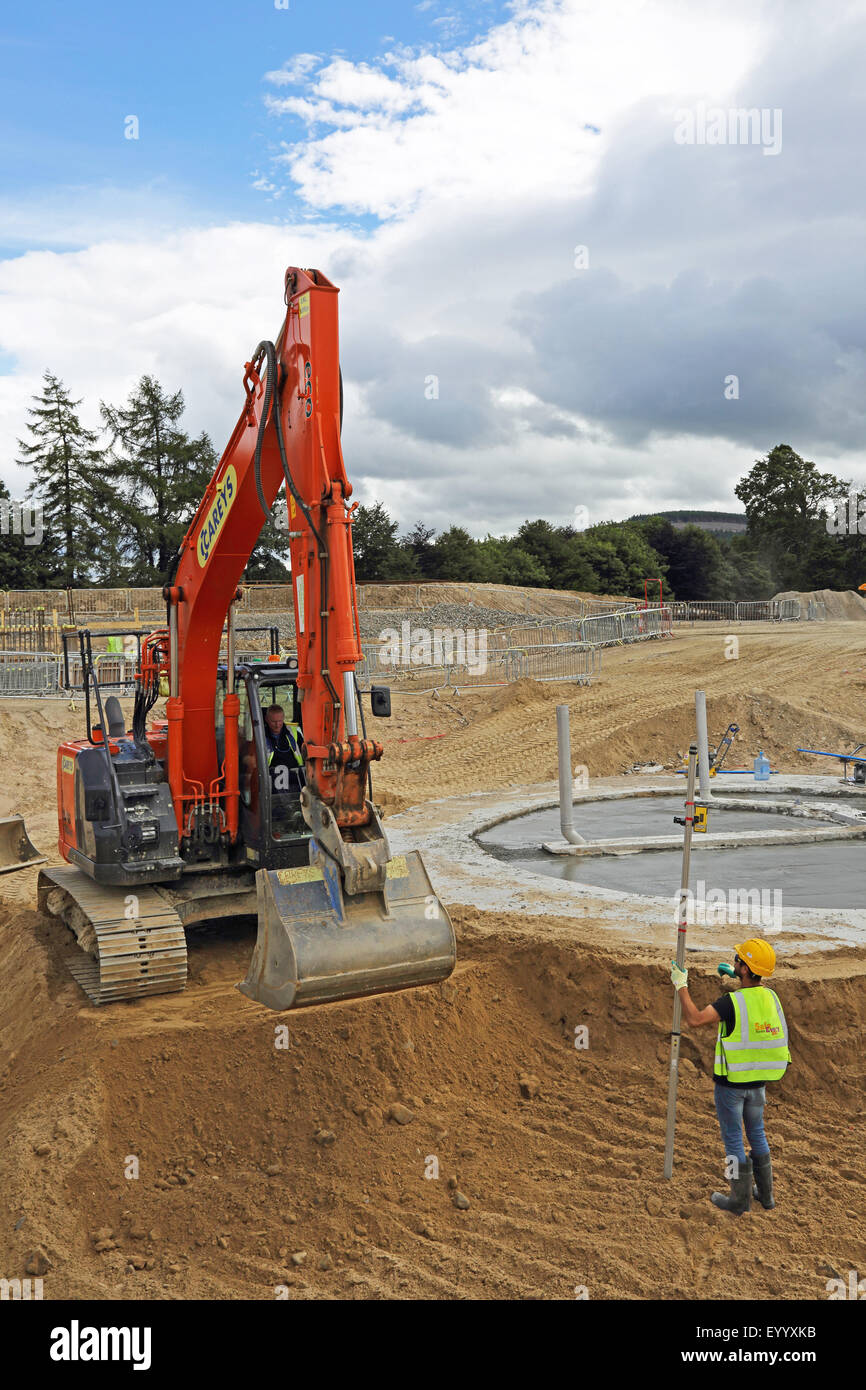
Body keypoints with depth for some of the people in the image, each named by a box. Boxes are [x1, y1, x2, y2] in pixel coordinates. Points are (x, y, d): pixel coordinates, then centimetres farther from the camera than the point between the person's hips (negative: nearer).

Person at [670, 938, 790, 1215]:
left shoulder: (732, 1001, -24)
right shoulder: (772, 997, -4)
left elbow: (694, 1019, -32)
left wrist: (681, 986, -21)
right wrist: (736, 979, 28)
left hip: (731, 1083, -6)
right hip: (758, 1082, 6)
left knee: (733, 1139, 9)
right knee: (757, 1133, 23)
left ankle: (740, 1199, 20)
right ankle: (765, 1195, 33)